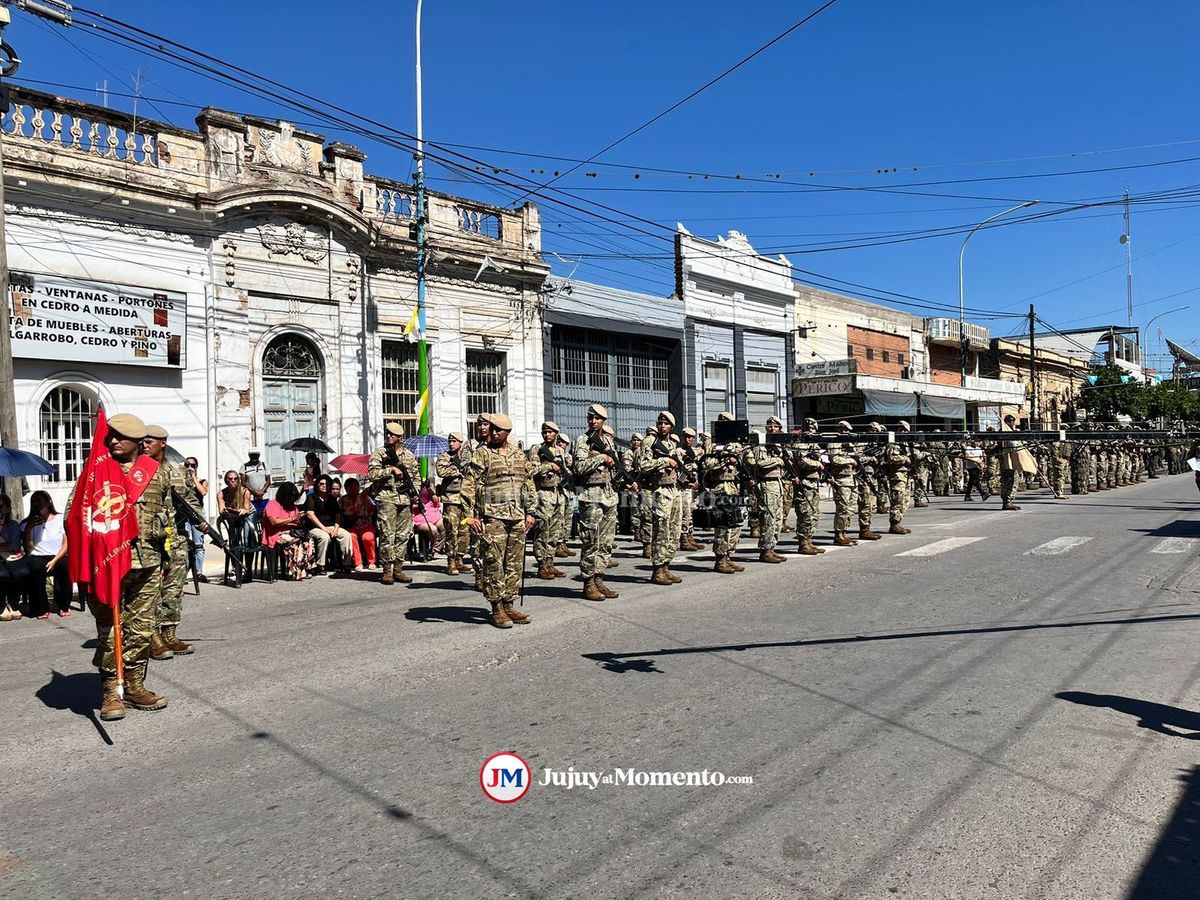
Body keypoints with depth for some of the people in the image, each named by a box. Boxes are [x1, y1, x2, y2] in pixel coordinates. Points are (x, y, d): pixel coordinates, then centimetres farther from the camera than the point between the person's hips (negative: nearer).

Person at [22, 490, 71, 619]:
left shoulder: (60, 519, 5)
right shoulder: (28, 523, 9)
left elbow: (66, 544, 0)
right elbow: (28, 549, -1)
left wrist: (54, 560, -15)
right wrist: (29, 528, -11)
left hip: (57, 557, -1)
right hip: (37, 557, 1)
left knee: (65, 566, -34)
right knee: (35, 568, -34)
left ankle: (63, 605, -13)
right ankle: (41, 608, -21)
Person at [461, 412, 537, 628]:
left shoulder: (519, 456, 14)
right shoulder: (482, 454, -1)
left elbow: (529, 485, 20)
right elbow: (468, 485, -5)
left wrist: (530, 512, 14)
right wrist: (471, 515, -12)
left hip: (518, 518, 5)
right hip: (492, 518, -5)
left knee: (515, 564, 8)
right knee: (494, 564, -3)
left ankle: (508, 605, 18)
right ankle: (497, 610, 5)